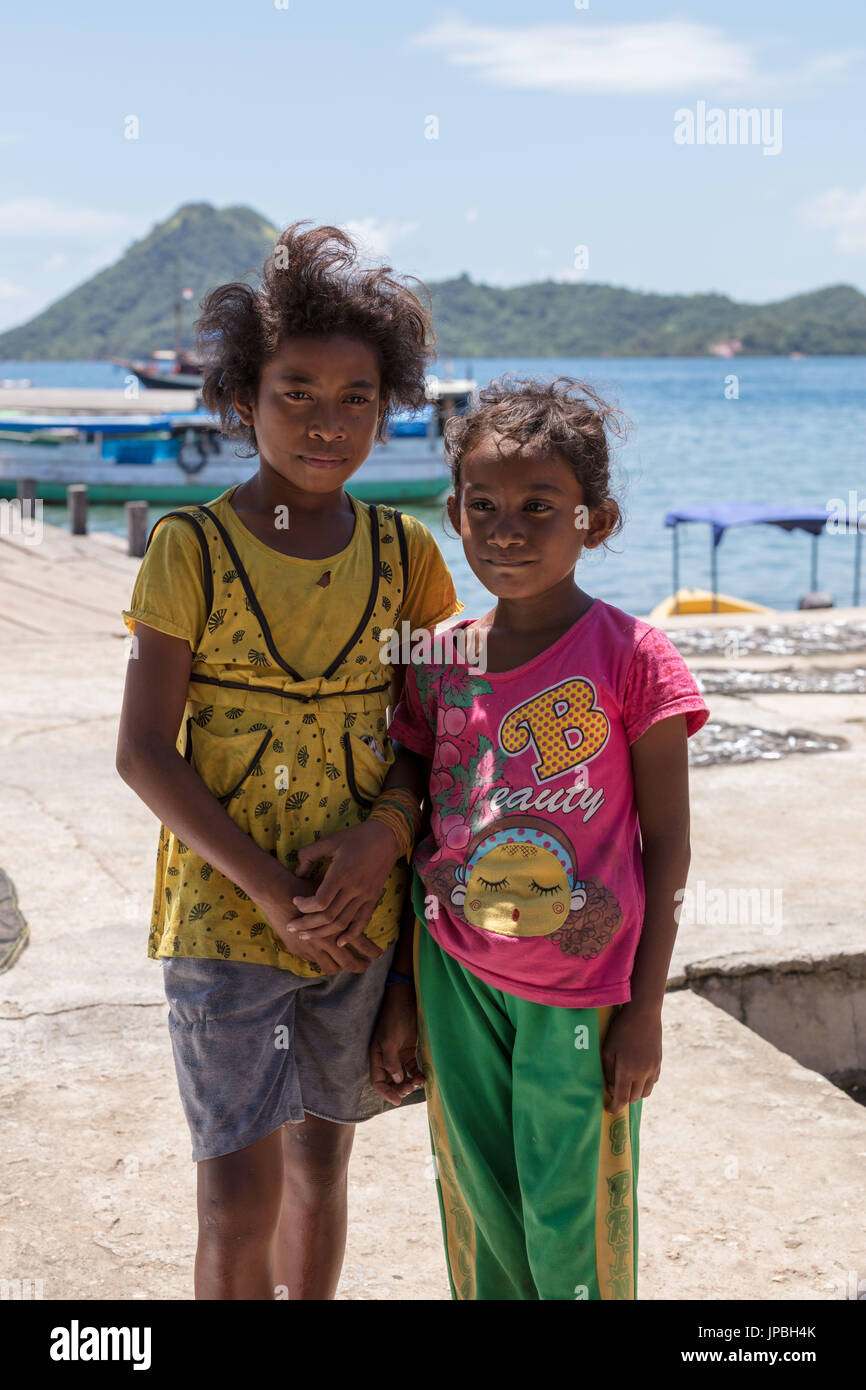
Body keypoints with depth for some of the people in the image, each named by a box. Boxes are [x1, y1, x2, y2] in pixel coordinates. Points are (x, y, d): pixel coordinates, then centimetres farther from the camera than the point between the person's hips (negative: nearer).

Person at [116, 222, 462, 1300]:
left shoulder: (405, 553, 2)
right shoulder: (191, 548, -8)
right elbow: (144, 751, -10)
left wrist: (385, 833, -14)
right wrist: (270, 888, -16)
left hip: (361, 915, 3)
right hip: (223, 916, -3)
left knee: (320, 1163, 18)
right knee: (240, 1198, -2)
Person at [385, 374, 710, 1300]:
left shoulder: (629, 656, -11)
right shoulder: (438, 665, 1)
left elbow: (667, 843, -7)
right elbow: (418, 832, 9)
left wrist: (646, 1007, -8)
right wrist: (405, 990, 10)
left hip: (583, 988, -4)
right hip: (457, 976, 4)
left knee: (572, 1227, 6)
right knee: (479, 1219, 14)